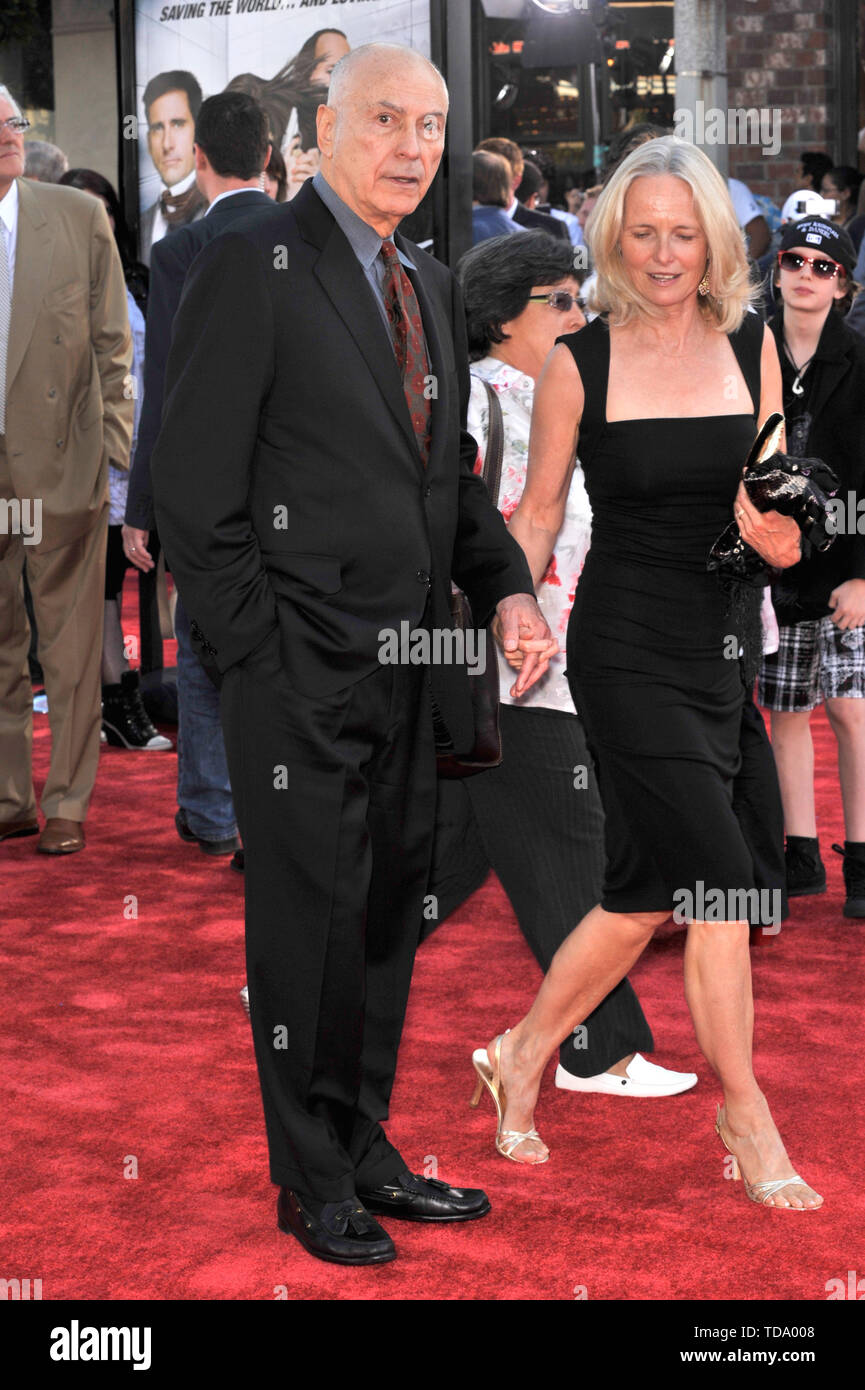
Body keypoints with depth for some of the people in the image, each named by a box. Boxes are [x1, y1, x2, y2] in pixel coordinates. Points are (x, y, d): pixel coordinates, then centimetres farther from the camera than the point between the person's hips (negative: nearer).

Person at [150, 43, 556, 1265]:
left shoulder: (433, 285, 15)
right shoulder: (254, 263, -9)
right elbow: (191, 484, -12)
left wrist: (506, 589, 2)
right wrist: (255, 654, -14)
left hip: (410, 674, 7)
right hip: (303, 674, -7)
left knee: (390, 919, 15)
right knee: (311, 924, 2)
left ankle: (365, 1152, 29)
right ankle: (314, 1185, 17)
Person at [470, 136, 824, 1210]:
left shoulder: (751, 344, 5)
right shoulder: (581, 362, -5)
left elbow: (769, 495, 10)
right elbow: (538, 511, 2)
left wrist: (777, 537, -12)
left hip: (718, 646, 5)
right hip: (622, 648, -5)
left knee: (645, 889, 11)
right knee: (716, 874, -10)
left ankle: (523, 1055, 31)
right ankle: (744, 1112, 4)